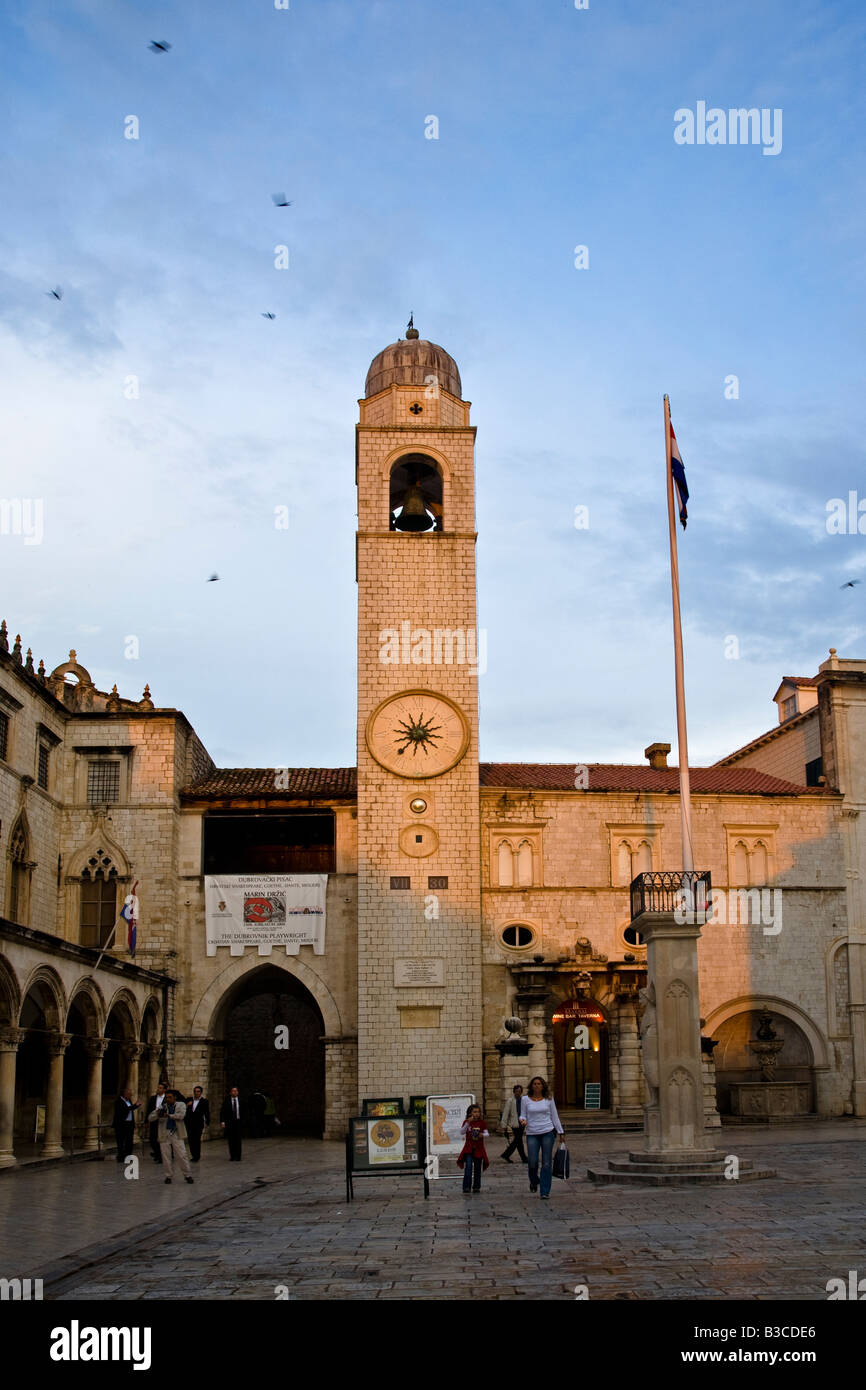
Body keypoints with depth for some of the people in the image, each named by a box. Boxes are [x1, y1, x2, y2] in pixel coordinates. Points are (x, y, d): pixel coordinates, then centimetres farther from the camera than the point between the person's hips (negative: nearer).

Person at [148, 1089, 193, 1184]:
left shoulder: (181, 1105, 3)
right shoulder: (162, 1107, 7)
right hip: (164, 1134, 2)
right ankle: (169, 1176, 17)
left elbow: (181, 1115, -15)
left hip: (176, 1134, -2)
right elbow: (150, 1118, 2)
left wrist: (169, 1115, -21)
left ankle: (187, 1175, 6)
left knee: (182, 1155, -4)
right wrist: (157, 1114, -19)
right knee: (166, 1157, 4)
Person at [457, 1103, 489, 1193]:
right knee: (468, 1167, -13)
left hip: (479, 1149, 1)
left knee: (477, 1169, 7)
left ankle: (476, 1187, 17)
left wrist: (483, 1135, -27)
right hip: (468, 1149, -1)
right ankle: (466, 1187, -9)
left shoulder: (482, 1123, 2)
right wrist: (468, 1123, -25)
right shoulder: (466, 1122, 0)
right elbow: (462, 1132, -13)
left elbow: (487, 1134, -4)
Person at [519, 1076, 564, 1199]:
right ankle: (533, 1182, 24)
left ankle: (545, 1192, 4)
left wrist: (560, 1132, 8)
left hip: (548, 1133, 0)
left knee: (547, 1163, -2)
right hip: (532, 1134, 0)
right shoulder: (525, 1099, 4)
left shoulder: (549, 1099, 4)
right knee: (533, 1162, -9)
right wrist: (523, 1121, -14)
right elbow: (523, 1115, 9)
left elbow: (554, 1117, 10)